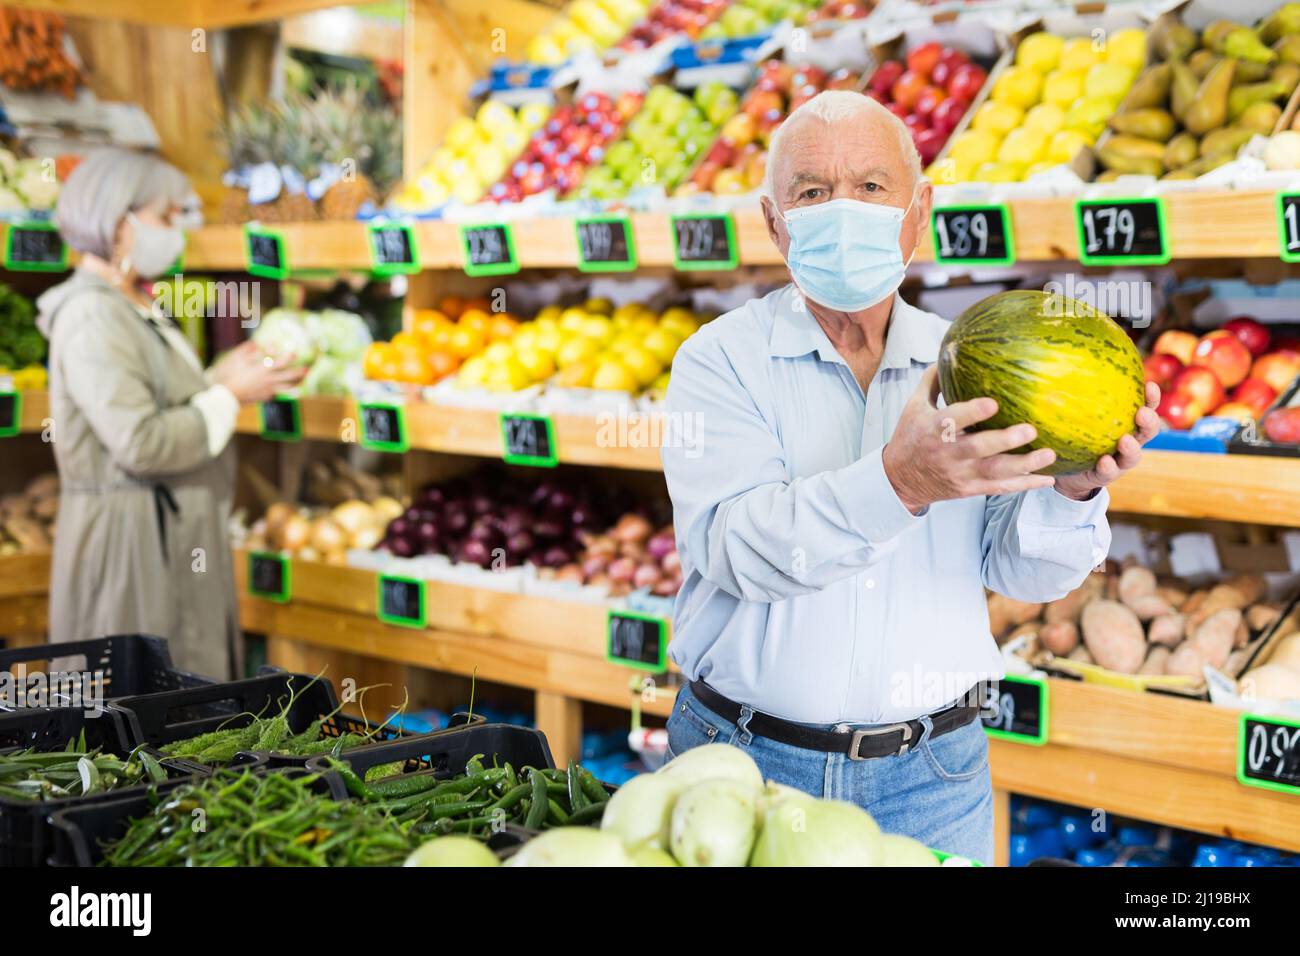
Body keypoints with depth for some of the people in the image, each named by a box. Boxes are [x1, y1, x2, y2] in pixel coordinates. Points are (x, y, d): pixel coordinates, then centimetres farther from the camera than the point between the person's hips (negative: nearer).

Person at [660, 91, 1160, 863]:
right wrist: (898, 484, -36)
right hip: (743, 763, -2)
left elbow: (1025, 570, -3)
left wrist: (1070, 491, -25)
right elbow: (738, 546, -21)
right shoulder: (721, 360, -6)